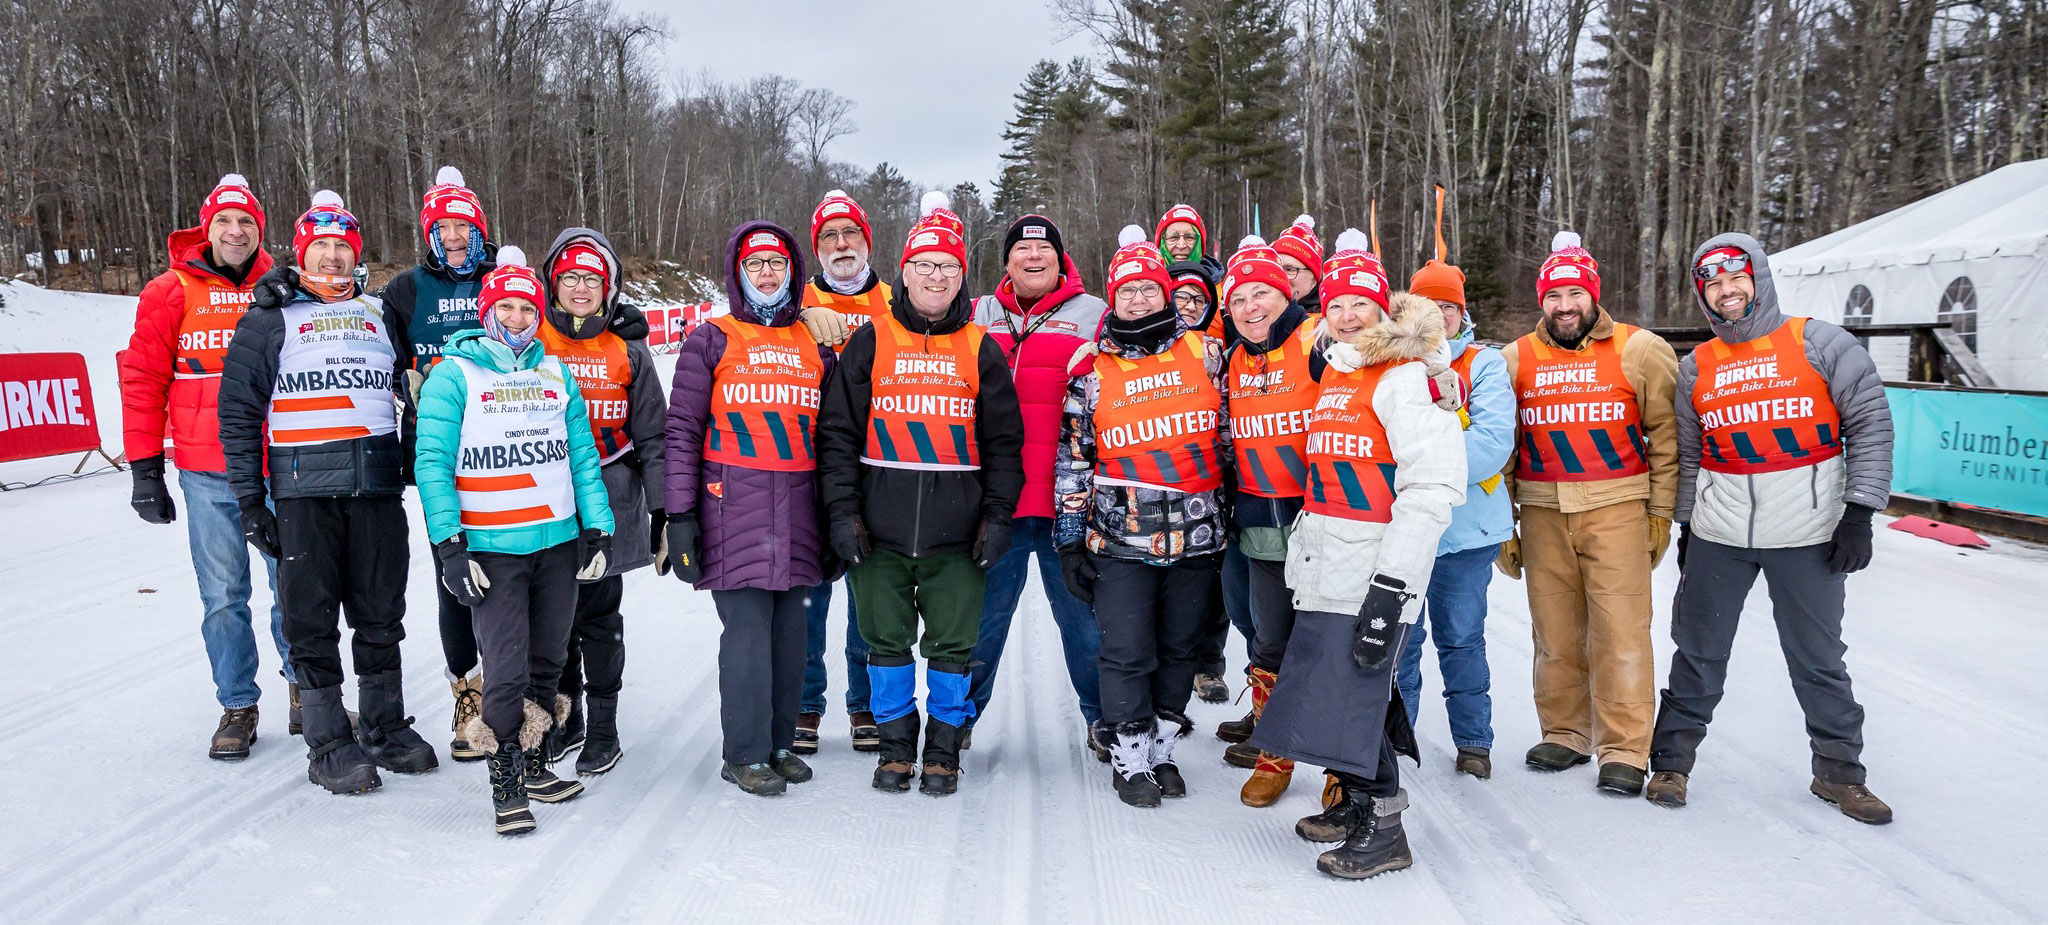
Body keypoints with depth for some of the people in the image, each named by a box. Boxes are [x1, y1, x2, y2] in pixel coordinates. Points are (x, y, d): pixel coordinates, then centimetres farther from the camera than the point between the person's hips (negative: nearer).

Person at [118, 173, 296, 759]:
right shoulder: (171, 293, 3)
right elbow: (143, 380, 3)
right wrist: (145, 468, -1)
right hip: (207, 475, 0)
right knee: (223, 596, 5)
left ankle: (302, 680, 24)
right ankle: (237, 705, 17)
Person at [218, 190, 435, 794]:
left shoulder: (379, 316, 16)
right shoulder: (269, 321, 4)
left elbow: (408, 396, 21)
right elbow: (238, 412, 1)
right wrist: (249, 500, -4)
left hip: (378, 488, 3)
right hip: (303, 493, -3)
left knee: (381, 614, 9)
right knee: (312, 619, 2)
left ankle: (386, 728, 21)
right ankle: (328, 744, 11)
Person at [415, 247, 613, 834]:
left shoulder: (557, 374, 12)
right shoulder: (454, 374, -1)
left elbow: (582, 455, 14)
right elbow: (432, 462, -5)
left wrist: (598, 528, 7)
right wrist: (448, 544, -12)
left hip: (559, 542, 5)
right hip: (491, 548, -4)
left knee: (548, 663, 13)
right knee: (507, 671, -8)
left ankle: (534, 767, 29)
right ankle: (506, 787, 7)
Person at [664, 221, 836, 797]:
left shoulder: (816, 346, 17)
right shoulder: (711, 342, 6)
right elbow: (682, 430, 2)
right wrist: (680, 514, -6)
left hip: (799, 508, 4)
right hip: (733, 506, -4)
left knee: (790, 630, 7)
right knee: (747, 631, -7)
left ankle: (780, 743, 19)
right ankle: (747, 754, 4)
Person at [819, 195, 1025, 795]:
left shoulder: (981, 350, 8)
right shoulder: (869, 343, 5)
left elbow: (1004, 441, 8)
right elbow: (837, 431, 3)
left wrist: (997, 515, -1)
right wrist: (843, 510, -5)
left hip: (957, 535, 0)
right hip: (880, 531, 0)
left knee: (951, 645, 6)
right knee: (887, 642, 8)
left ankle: (945, 747, 22)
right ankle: (895, 744, 24)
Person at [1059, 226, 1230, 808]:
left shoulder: (1204, 354, 6)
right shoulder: (1092, 372, 2)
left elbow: (1230, 432, 13)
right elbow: (1072, 461, 4)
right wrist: (1071, 540, 2)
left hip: (1196, 537, 2)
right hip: (1120, 540, -2)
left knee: (1179, 649, 11)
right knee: (1127, 653, -1)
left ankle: (1163, 750, 27)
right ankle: (1129, 759, 16)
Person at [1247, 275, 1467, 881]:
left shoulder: (1404, 376, -11)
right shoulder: (1331, 373, 16)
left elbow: (1432, 488, -18)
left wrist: (1391, 587, -22)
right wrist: (1303, 553, 24)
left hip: (1376, 565, -8)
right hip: (1325, 560, 8)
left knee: (1351, 689, -7)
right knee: (1327, 685, 13)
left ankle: (1383, 829, 8)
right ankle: (1354, 803, 29)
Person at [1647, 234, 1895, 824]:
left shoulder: (1820, 345, -2)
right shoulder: (1696, 368, 8)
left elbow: (1870, 424, -4)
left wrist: (1859, 513, -9)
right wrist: (1687, 525, 12)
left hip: (1807, 533, -2)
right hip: (1719, 536, 2)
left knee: (1818, 659, 9)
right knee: (1700, 653, 8)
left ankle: (1839, 770, 26)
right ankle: (1672, 762, 19)